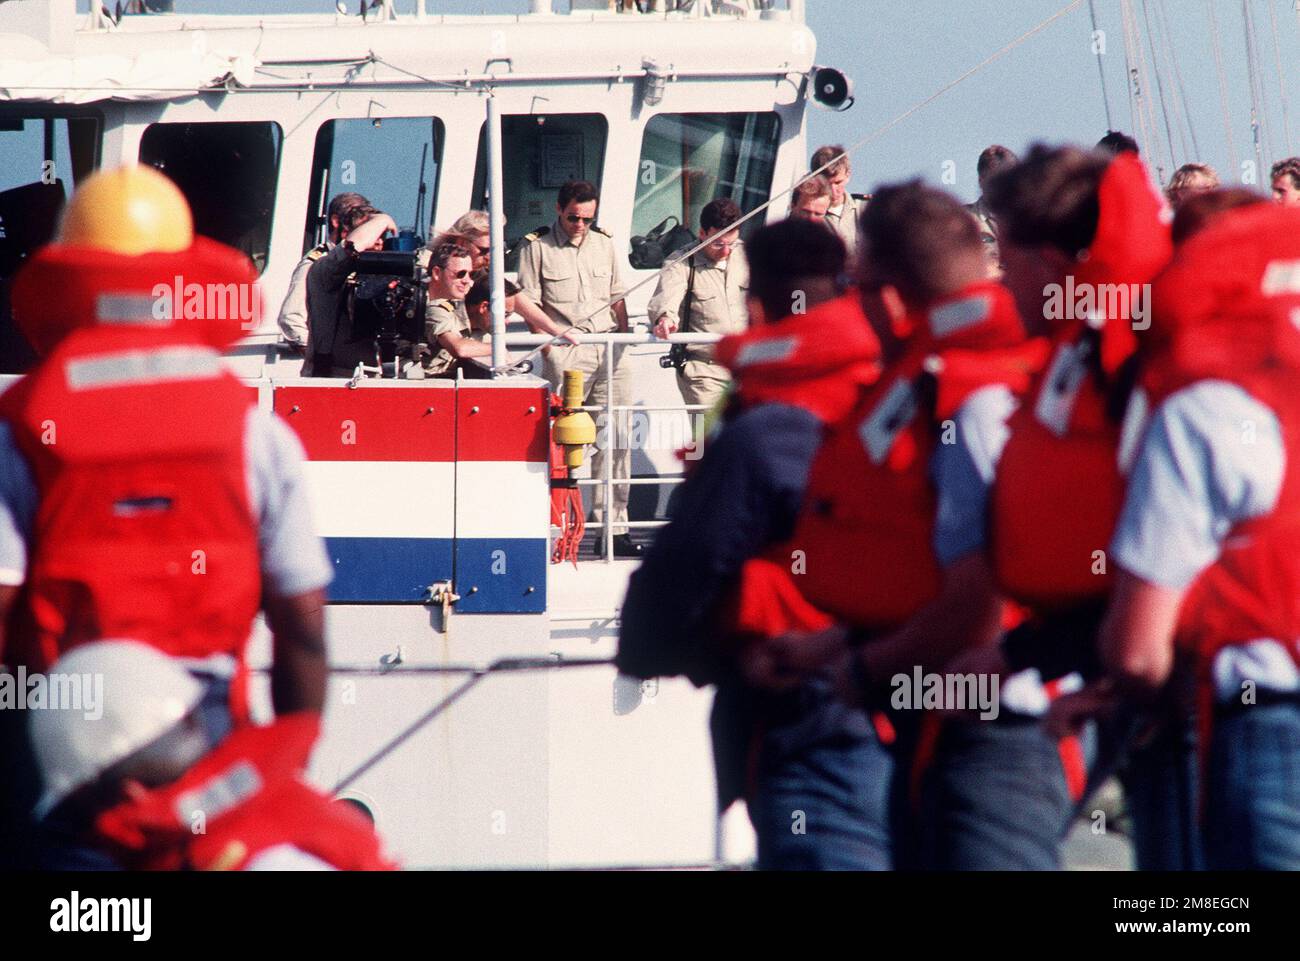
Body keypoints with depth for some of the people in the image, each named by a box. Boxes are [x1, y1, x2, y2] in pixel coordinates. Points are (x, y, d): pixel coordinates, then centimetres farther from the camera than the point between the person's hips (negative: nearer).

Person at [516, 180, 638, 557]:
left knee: (615, 438, 0)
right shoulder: (536, 247, 4)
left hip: (609, 349, 4)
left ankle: (613, 527, 3)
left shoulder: (604, 244, 17)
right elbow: (529, 303, 0)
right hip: (565, 352, -4)